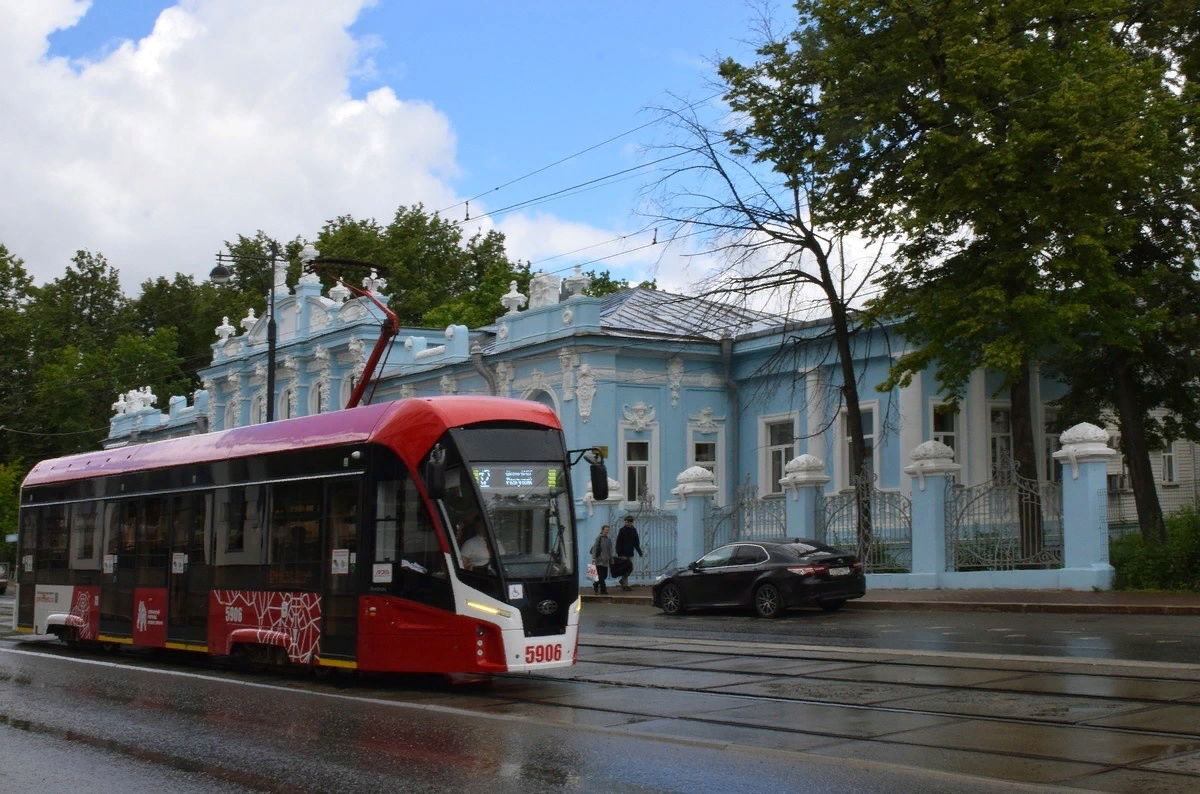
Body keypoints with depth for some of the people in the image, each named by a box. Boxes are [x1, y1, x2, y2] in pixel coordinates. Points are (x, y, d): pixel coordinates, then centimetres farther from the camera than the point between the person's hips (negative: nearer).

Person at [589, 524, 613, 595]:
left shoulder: (609, 539, 12)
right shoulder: (599, 538, -5)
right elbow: (594, 548, -9)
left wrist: (611, 560, 16)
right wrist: (593, 558, -18)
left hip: (606, 561, 6)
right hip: (599, 560, -6)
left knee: (605, 576, 6)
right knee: (601, 575, -5)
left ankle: (595, 584, 28)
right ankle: (603, 589, 1)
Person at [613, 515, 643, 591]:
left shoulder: (634, 530, 10)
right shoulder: (622, 530, -6)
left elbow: (636, 542, 16)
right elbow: (618, 542, -9)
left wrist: (640, 553, 12)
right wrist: (619, 553, -16)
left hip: (630, 553, 6)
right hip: (623, 553, -6)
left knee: (630, 569, 7)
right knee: (624, 570, -5)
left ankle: (623, 581, 27)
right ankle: (625, 585, -1)